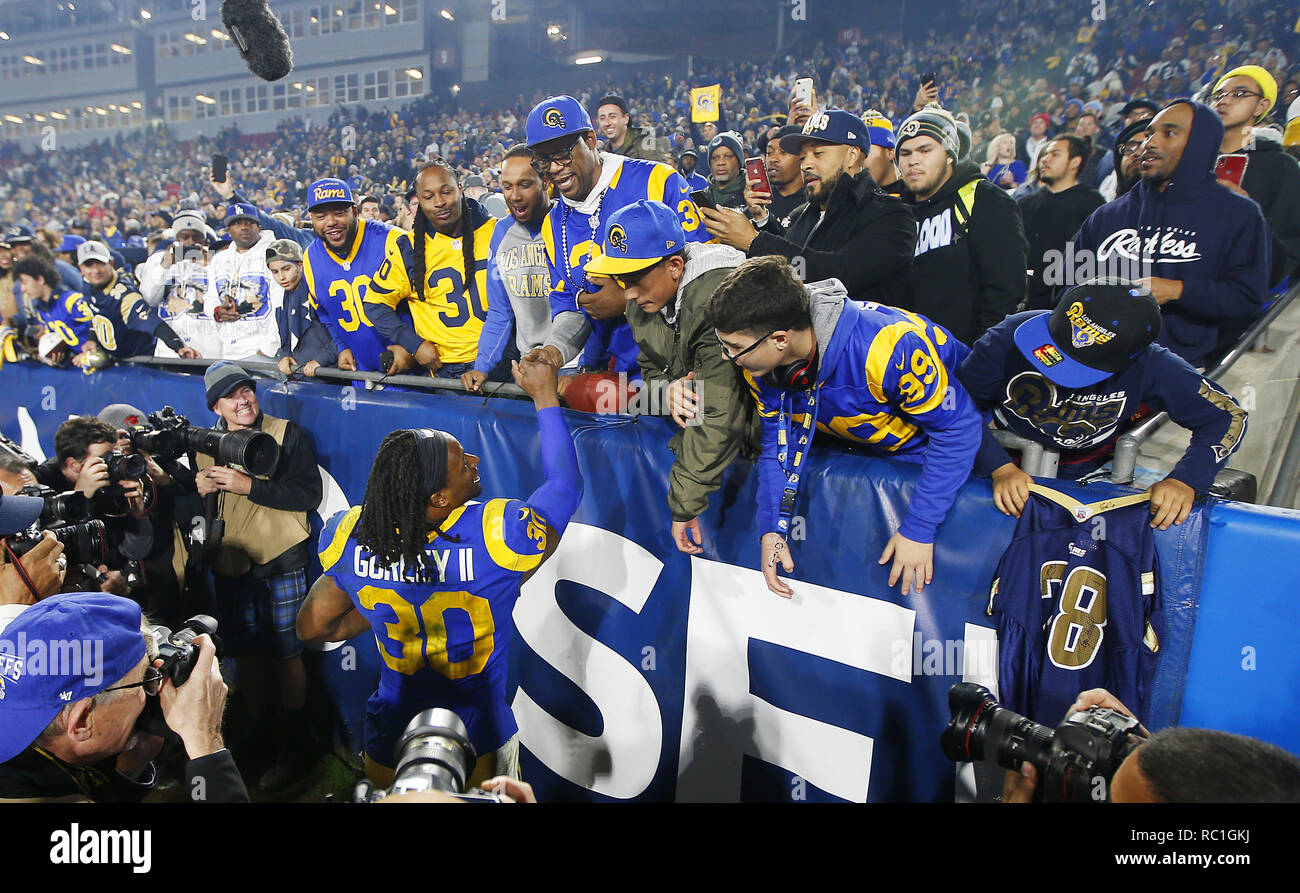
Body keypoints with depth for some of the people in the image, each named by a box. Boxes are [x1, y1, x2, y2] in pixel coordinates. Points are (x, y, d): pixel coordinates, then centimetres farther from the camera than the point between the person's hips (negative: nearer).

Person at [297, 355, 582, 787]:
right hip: (475, 751, -3)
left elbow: (312, 627, -1)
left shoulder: (351, 536, -18)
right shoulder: (497, 536, -31)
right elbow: (566, 483, -12)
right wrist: (545, 396, -4)